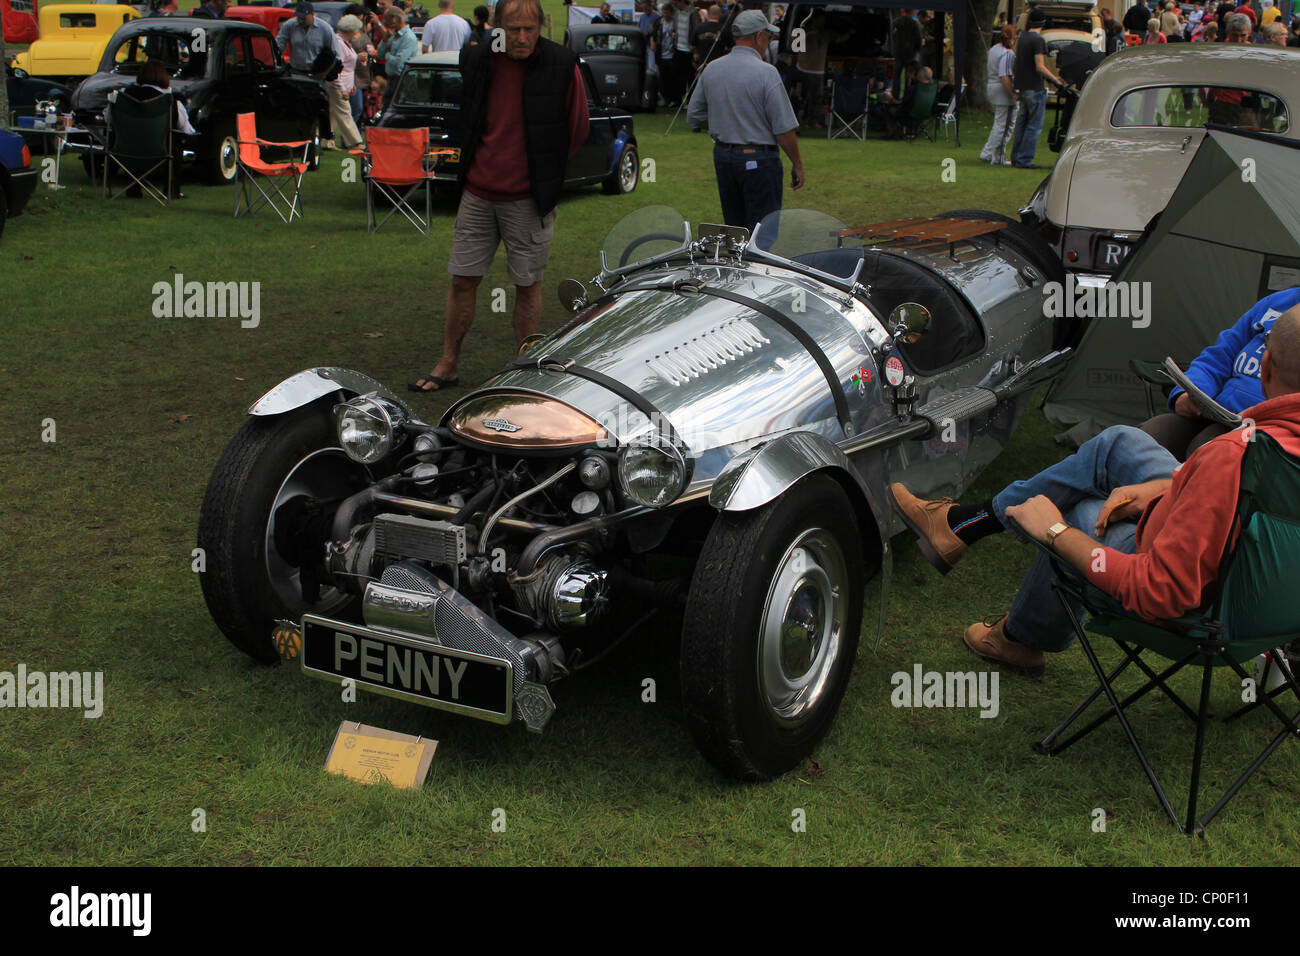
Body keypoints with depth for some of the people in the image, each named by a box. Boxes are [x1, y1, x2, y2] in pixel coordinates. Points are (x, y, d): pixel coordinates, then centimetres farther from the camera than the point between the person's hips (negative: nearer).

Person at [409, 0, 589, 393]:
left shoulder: (561, 65, -10)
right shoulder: (476, 61, 0)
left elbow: (578, 128, 2)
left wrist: (543, 169, 7)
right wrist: (481, 163, 12)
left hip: (527, 199, -3)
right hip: (477, 192, 3)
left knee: (527, 283, 6)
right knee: (462, 280, 8)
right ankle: (448, 365, 21)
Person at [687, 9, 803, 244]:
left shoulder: (711, 70, 3)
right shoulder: (765, 72, -15)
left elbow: (695, 115, 12)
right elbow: (784, 127, -15)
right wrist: (797, 164, -4)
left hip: (722, 155, 7)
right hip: (759, 160, -6)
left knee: (733, 228, 15)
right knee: (763, 233, -2)